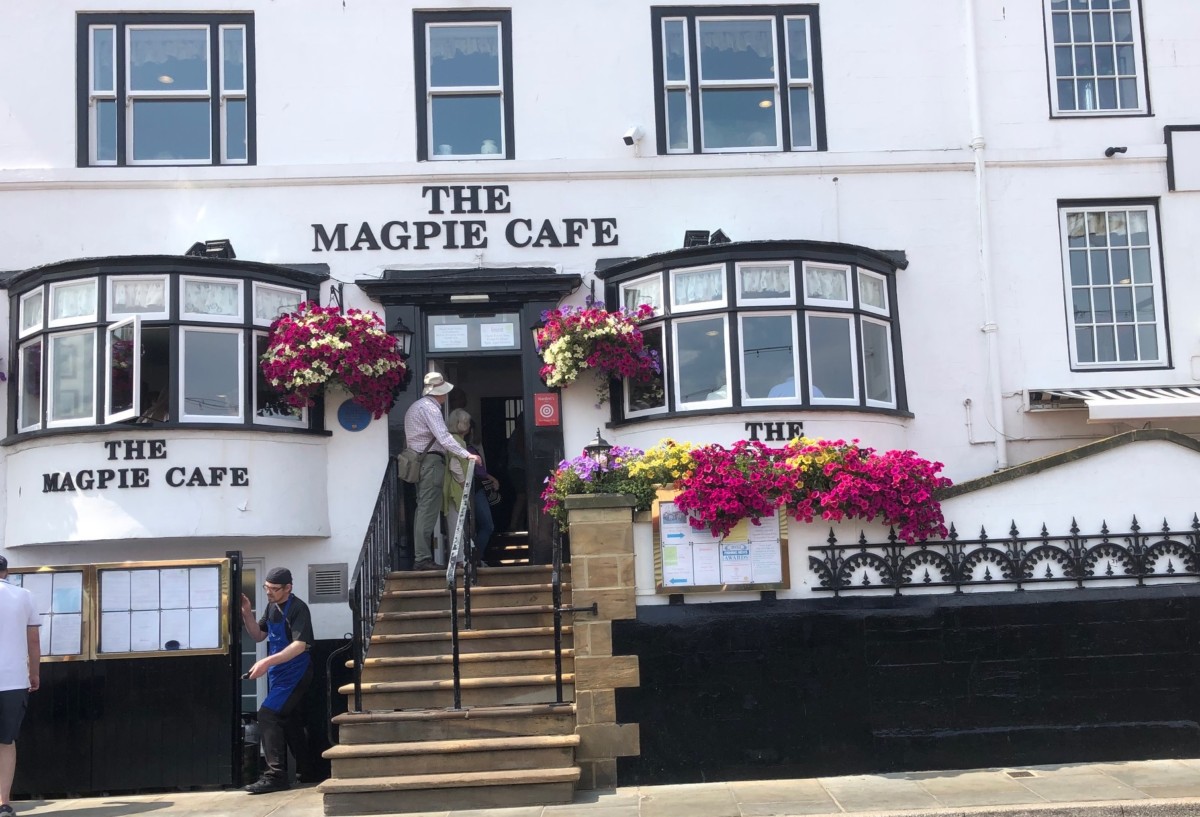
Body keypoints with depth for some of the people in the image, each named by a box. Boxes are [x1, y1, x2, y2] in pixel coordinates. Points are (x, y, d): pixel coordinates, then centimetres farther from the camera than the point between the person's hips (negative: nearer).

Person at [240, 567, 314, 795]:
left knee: (267, 715, -19)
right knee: (289, 721, 15)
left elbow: (299, 645, -26)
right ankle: (307, 772, 27)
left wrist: (267, 661, -34)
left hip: (295, 672, -9)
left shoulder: (298, 609, -17)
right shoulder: (272, 607, 8)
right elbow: (258, 635, 15)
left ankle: (276, 775, -17)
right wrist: (247, 614, -2)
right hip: (278, 673, 9)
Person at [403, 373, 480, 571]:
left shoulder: (415, 407, 21)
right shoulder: (429, 408, -11)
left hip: (419, 462, 10)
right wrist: (467, 454, -24)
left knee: (423, 509, 11)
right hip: (431, 461, -10)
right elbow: (443, 437, -21)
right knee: (428, 511, -12)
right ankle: (423, 559, -15)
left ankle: (420, 557, 12)